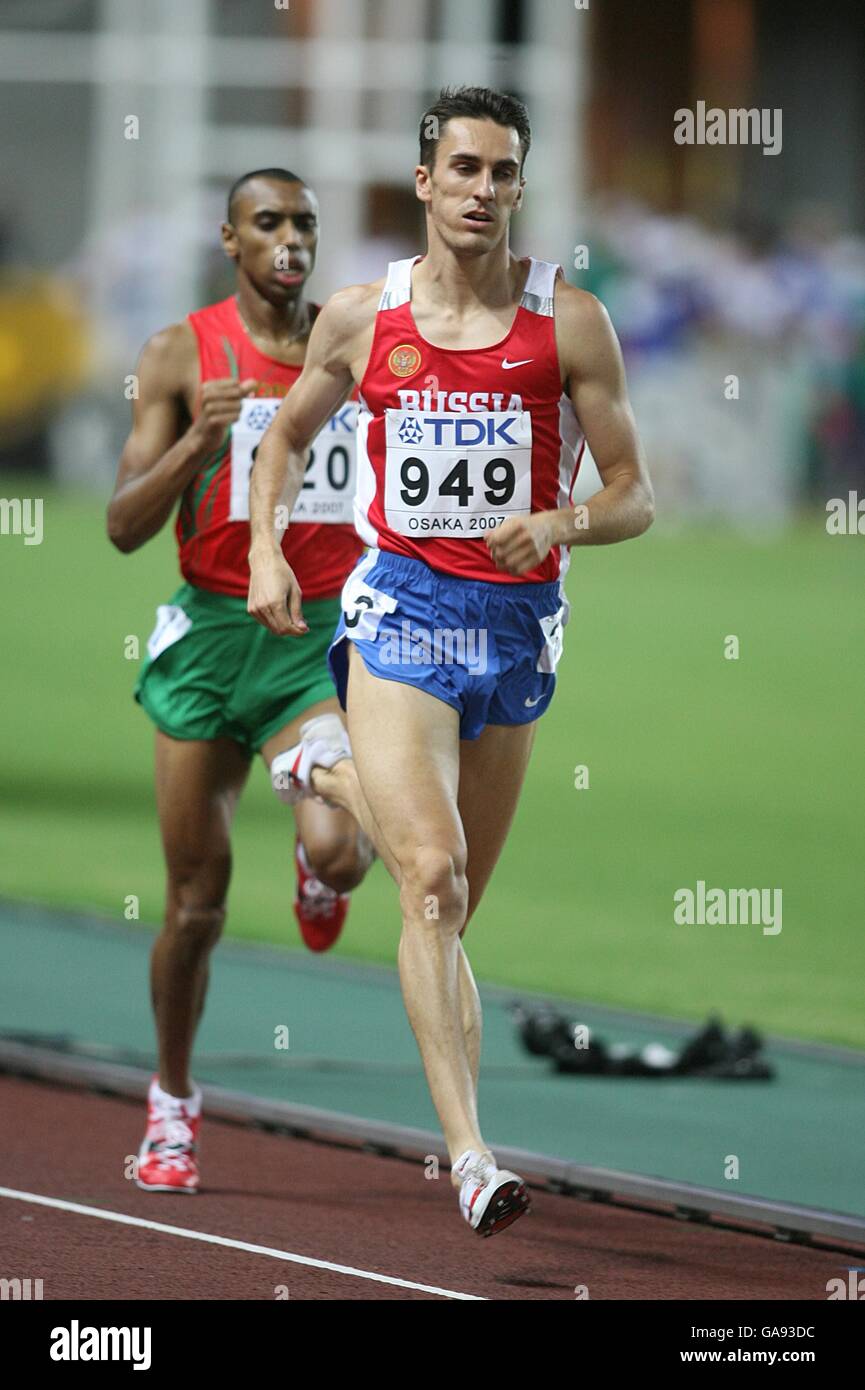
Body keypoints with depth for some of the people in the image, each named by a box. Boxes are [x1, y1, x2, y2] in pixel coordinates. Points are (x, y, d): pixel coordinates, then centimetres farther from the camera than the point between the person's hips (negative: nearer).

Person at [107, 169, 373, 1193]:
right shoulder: (183, 353, 0)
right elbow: (125, 526, -5)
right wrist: (199, 437, -19)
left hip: (326, 639, 0)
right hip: (212, 635, 0)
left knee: (339, 850, -25)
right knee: (196, 903, 4)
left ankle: (319, 877, 15)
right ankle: (173, 1100, 27)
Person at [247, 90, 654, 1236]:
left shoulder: (570, 323, -2)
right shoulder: (361, 317, 2)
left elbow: (636, 497, 0)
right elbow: (289, 433, 20)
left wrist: (563, 523, -21)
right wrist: (265, 549, 4)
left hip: (519, 620, 2)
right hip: (401, 609, -2)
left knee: (454, 899, 15)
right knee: (434, 880, -20)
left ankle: (338, 773, 48)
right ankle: (469, 1155, -23)